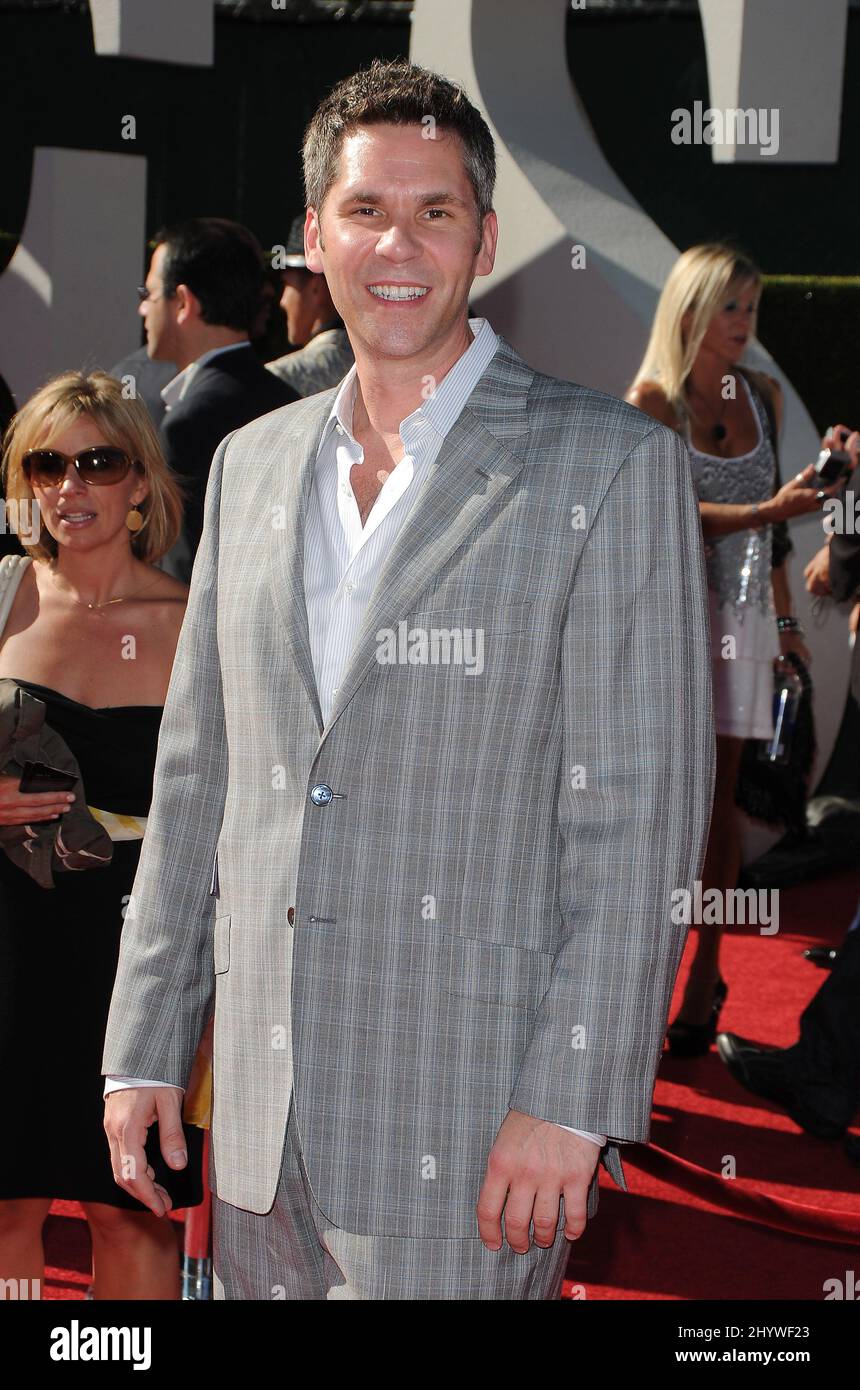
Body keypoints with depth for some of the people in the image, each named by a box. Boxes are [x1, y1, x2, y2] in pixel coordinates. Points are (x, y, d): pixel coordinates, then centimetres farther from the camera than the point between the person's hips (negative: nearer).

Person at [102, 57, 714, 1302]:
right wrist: (144, 1049, 11)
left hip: (470, 1128, -5)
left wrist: (572, 1101, -14)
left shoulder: (611, 464, -5)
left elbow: (642, 817, -9)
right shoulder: (252, 464, 11)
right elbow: (196, 780, 14)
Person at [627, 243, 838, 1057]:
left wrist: (786, 616, 16)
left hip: (739, 613, 4)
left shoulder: (762, 395, 11)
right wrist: (771, 510, -25)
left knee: (718, 797, 3)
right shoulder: (653, 400, -5)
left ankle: (704, 979, 9)